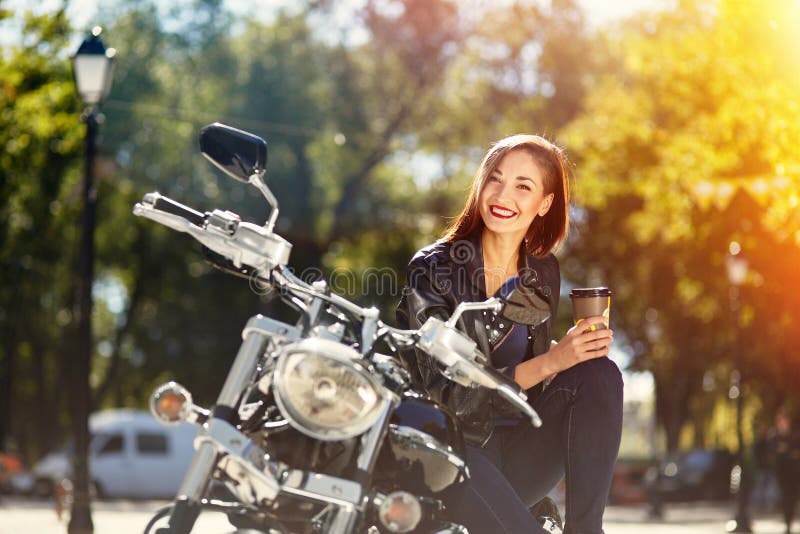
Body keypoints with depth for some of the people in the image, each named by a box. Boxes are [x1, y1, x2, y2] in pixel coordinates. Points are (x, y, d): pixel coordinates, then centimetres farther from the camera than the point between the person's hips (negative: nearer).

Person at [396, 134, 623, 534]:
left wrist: (576, 349, -8)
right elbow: (449, 394, -18)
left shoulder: (542, 272, 8)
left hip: (514, 454, 6)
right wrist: (550, 361, -26)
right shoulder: (433, 269, -10)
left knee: (599, 374, -15)